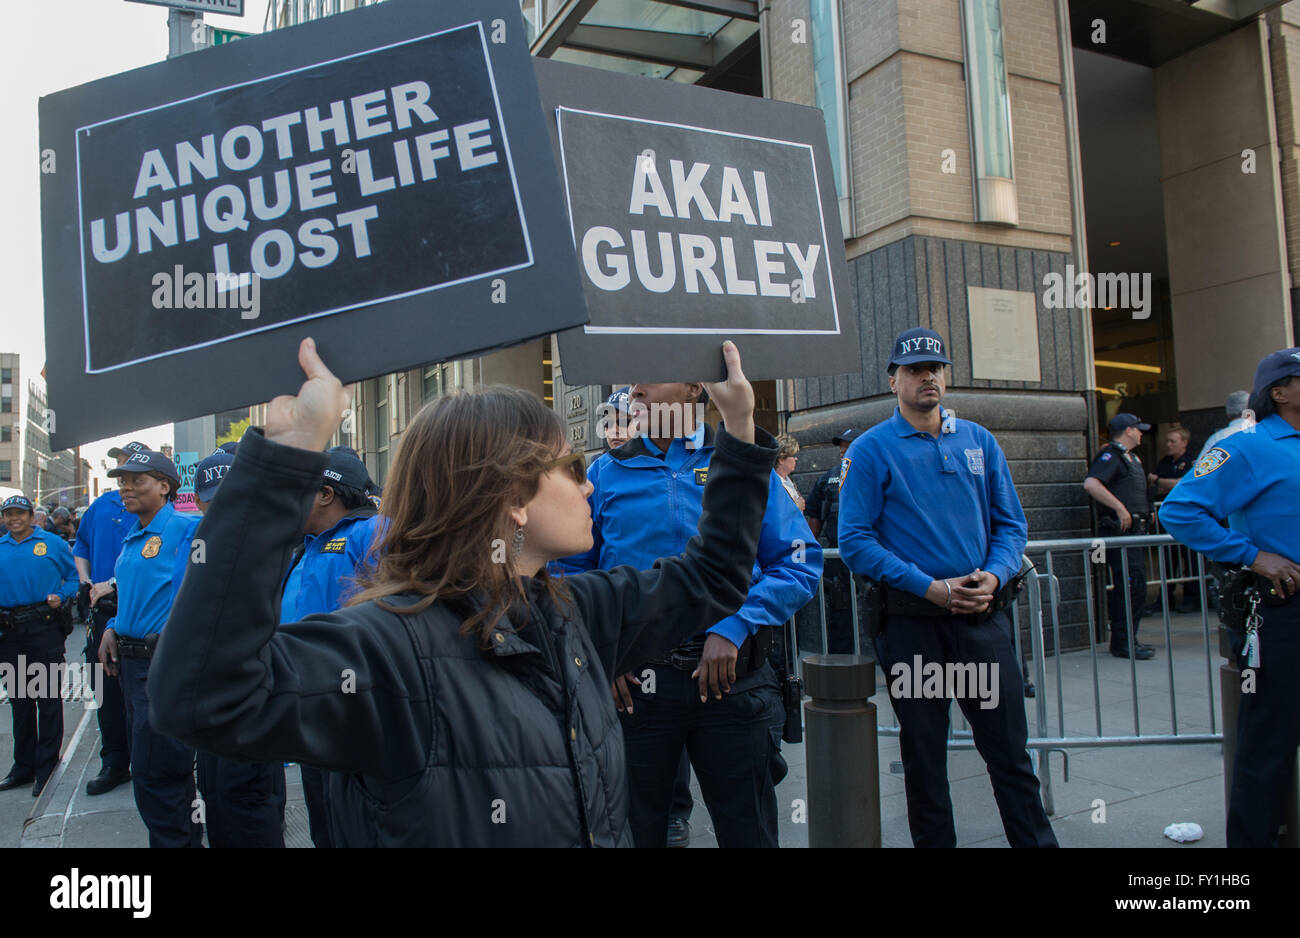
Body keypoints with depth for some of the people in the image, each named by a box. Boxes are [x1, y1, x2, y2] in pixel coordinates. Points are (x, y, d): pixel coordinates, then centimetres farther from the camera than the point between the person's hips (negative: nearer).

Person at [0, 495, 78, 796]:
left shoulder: (53, 543, 4)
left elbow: (74, 576, 6)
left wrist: (62, 596, -11)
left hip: (46, 630, -4)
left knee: (48, 699, -1)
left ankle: (46, 768, 8)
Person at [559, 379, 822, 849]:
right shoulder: (606, 472, 5)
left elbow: (799, 563, -3)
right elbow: (571, 572, 7)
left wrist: (734, 628, -14)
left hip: (730, 675, -1)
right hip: (632, 681, 1)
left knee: (748, 829, 13)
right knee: (634, 828, 17)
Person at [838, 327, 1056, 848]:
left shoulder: (979, 440, 10)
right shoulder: (871, 450, -3)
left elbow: (1010, 523, 11)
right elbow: (855, 540, -9)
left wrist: (993, 576, -8)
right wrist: (929, 587, -16)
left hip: (984, 616, 3)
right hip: (911, 623, -3)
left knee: (1010, 749, 8)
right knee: (923, 756, 10)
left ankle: (1037, 841, 23)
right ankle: (934, 842, 26)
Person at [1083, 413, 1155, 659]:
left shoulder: (1131, 459, 21)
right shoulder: (1111, 456, -10)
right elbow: (1090, 484, -25)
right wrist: (1120, 508, -25)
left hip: (1134, 530, 10)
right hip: (1120, 530, -10)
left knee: (1130, 586, 12)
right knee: (1133, 586, -12)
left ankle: (1124, 640, 18)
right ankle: (1123, 643, -8)